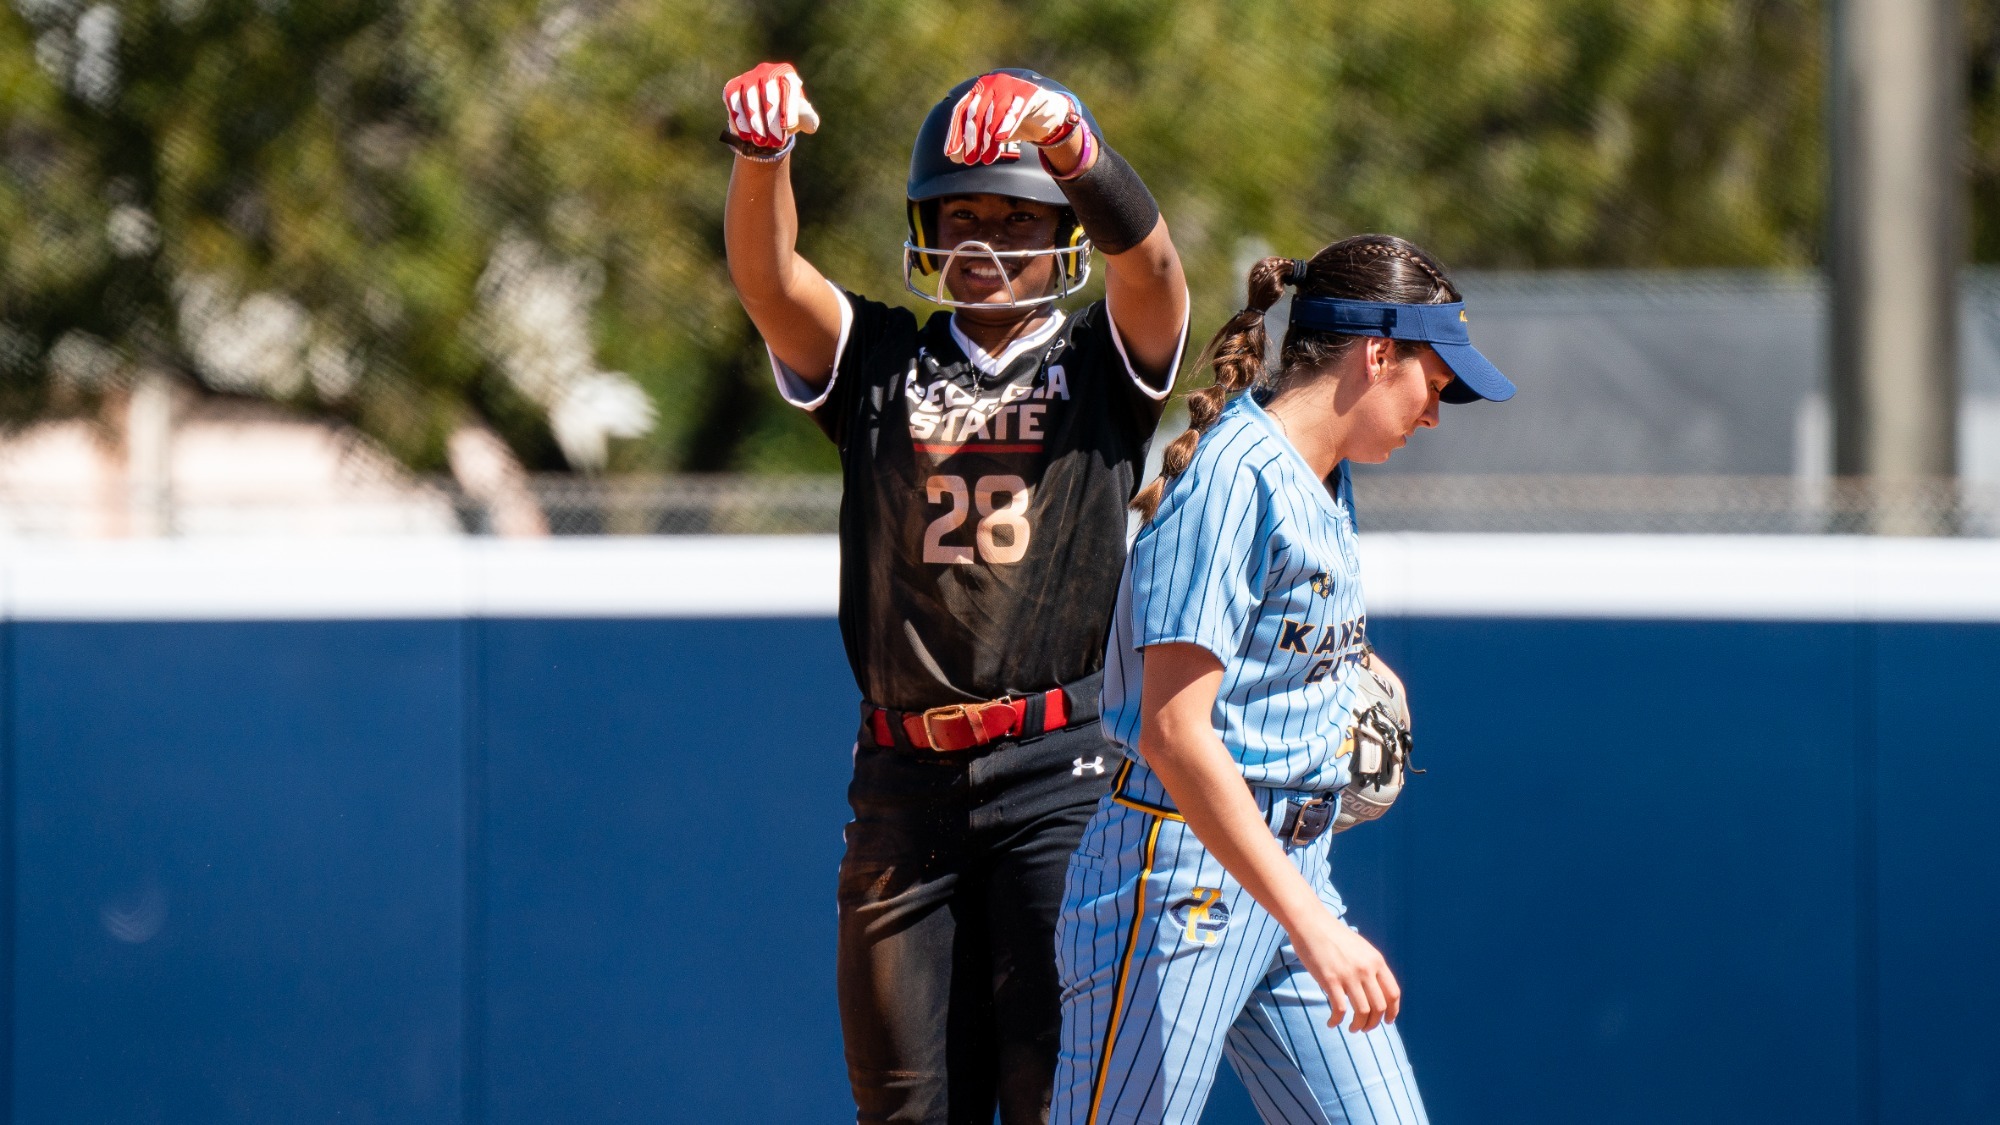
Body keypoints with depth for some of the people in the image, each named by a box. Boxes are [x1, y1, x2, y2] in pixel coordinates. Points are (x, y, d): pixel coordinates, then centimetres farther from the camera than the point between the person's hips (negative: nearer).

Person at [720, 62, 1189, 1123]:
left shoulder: (1101, 362, 8)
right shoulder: (880, 364, 13)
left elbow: (1146, 261, -12)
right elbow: (768, 279, -4)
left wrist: (1074, 149, -34)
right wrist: (761, 151, -27)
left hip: (1060, 769, -3)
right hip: (906, 785, 3)